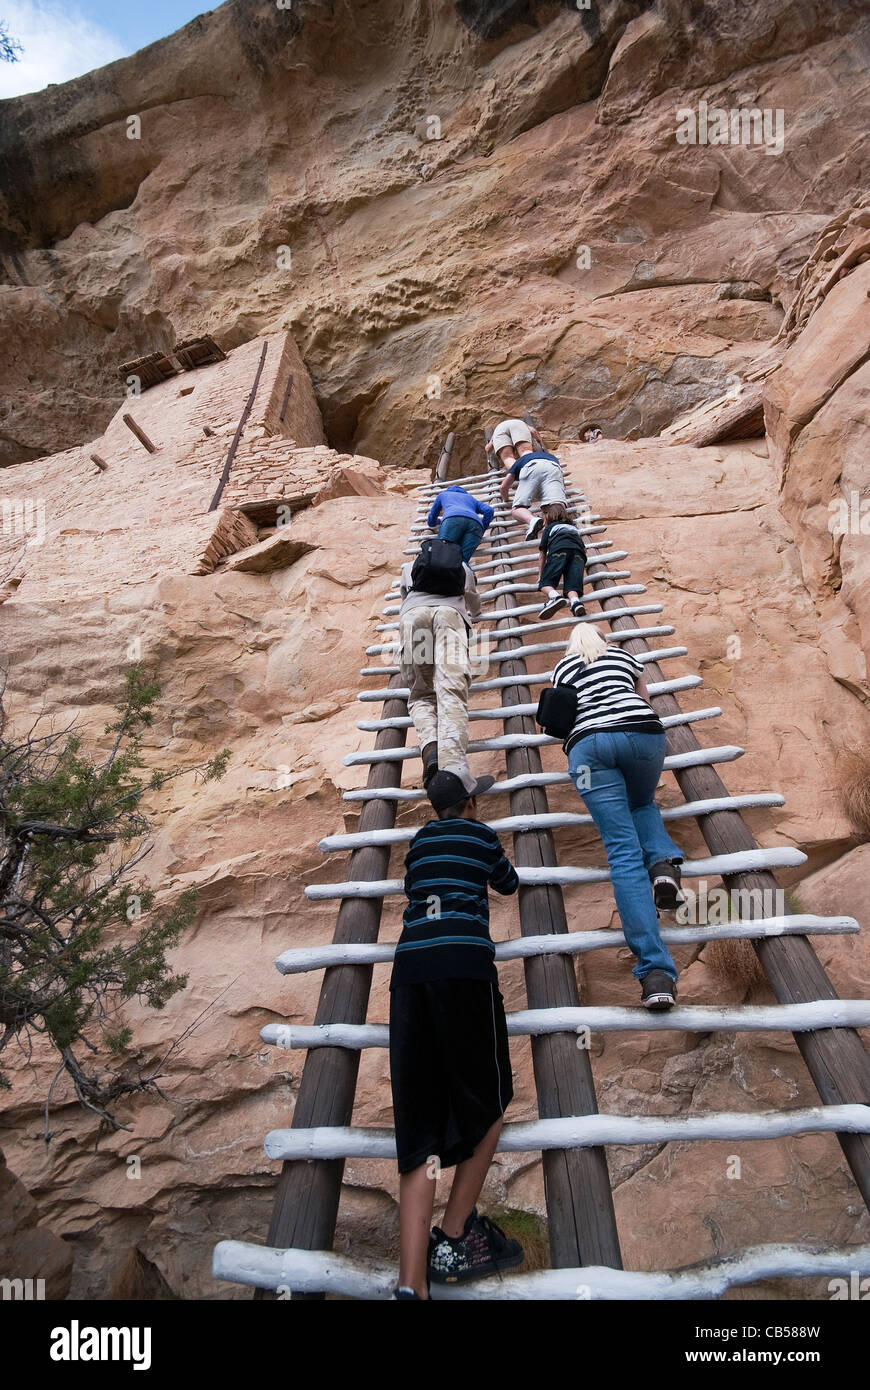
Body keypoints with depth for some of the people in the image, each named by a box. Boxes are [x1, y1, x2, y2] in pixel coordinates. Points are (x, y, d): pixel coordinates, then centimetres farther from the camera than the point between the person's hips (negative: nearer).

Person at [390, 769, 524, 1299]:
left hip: (410, 967, 4)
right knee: (489, 1101, 14)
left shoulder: (418, 842, 25)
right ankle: (453, 1240, 12)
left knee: (420, 1123, 2)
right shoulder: (482, 835, 16)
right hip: (464, 962, -4)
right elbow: (509, 884, 32)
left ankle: (412, 1282, -6)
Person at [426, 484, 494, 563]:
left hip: (453, 519, -2)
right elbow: (489, 510, 22)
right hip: (475, 523, 2)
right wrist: (481, 531, 32)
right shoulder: (471, 498, 43)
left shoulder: (442, 494, 41)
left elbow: (431, 522, 47)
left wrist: (439, 521, 69)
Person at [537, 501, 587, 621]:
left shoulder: (549, 528, 29)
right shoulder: (574, 528, 41)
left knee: (545, 583, -5)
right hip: (578, 553, 3)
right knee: (572, 585, -10)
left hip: (559, 551, -3)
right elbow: (584, 549, 36)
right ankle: (575, 601, -44)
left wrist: (541, 574, 36)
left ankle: (555, 596, -37)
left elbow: (543, 554, 27)